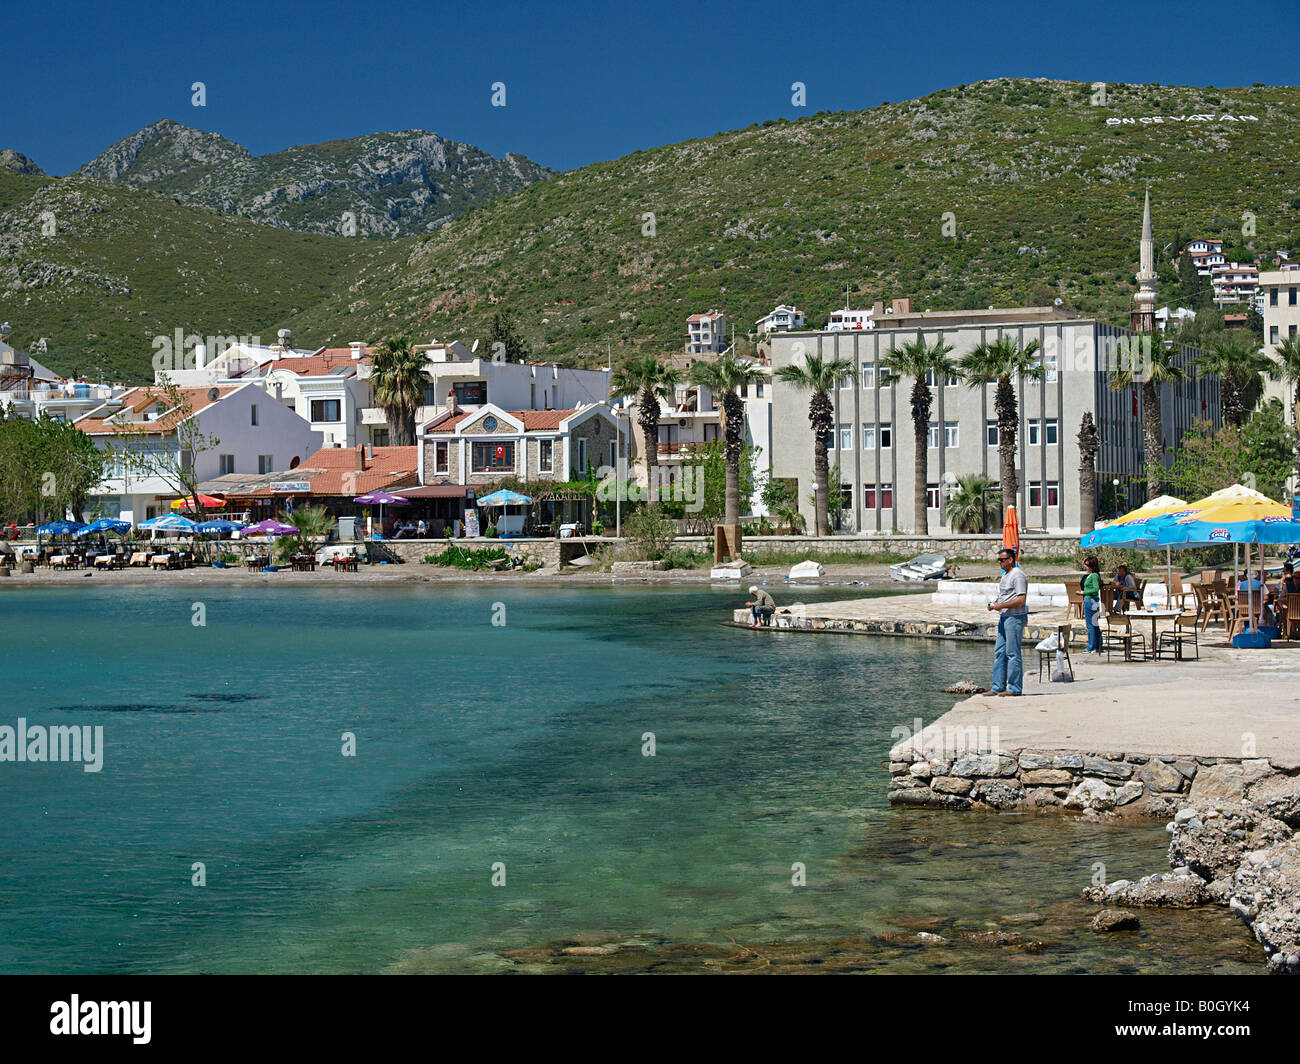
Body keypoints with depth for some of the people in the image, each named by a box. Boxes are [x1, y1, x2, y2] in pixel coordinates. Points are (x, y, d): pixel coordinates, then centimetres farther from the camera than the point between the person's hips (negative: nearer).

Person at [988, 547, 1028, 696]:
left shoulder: (1018, 575, -13)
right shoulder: (1006, 575, 18)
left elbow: (1021, 600, -20)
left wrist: (1001, 605, -18)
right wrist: (994, 603, 11)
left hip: (1015, 618, -10)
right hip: (1004, 617, 10)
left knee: (1013, 654, -6)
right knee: (999, 653, 10)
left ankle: (1014, 689, -2)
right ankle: (998, 687, 15)